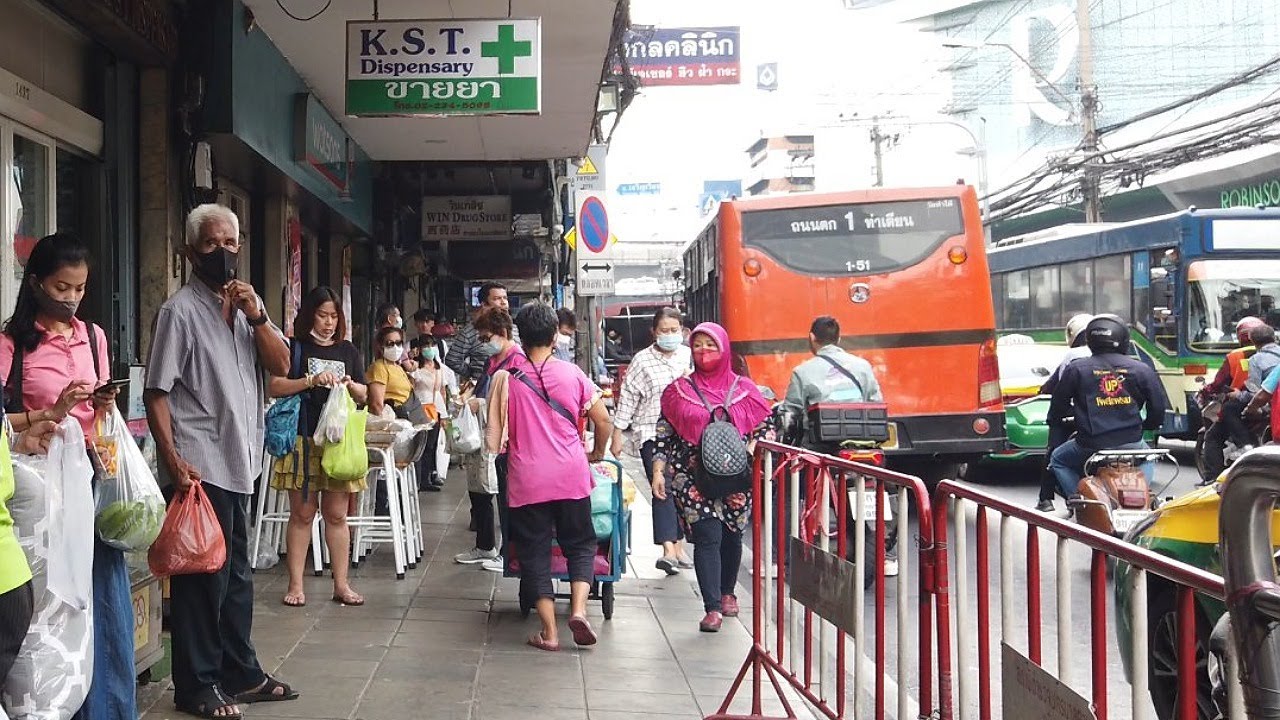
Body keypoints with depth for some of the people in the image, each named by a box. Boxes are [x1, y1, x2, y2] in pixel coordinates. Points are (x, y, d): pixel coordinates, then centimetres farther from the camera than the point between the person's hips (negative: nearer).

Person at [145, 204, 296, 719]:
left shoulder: (248, 304, 11)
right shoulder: (181, 310, -9)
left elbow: (281, 366, 5)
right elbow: (156, 393, -12)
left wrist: (257, 317, -11)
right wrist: (173, 461, -20)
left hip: (241, 462, 7)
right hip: (201, 466, -7)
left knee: (237, 573, 16)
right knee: (204, 576, -2)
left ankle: (240, 674, 27)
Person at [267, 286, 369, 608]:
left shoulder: (348, 350, 15)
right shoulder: (295, 348, 3)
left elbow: (363, 395, 17)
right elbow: (275, 387, -7)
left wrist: (349, 384, -5)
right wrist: (312, 380, -17)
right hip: (303, 440, -3)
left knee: (337, 515, 5)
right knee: (302, 514, 1)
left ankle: (341, 584, 10)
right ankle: (295, 584, 7)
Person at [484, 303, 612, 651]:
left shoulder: (505, 377, -2)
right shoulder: (571, 374, -1)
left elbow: (494, 438, 0)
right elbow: (603, 420, 3)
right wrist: (598, 453, 21)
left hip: (526, 479, 0)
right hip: (571, 476, 1)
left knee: (534, 551, 7)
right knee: (580, 544, 15)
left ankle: (549, 631, 5)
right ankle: (578, 608, -6)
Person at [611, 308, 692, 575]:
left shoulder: (690, 356, 8)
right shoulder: (642, 360, 1)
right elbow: (627, 398, 2)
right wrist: (617, 434, 0)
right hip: (652, 434, -3)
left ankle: (677, 545, 20)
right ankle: (669, 550, -18)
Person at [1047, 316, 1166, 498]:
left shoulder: (1076, 369, 0)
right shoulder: (1141, 369, 4)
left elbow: (1059, 401, 8)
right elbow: (1158, 406, 7)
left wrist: (1055, 421, 29)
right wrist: (1145, 425, 27)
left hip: (1091, 446, -2)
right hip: (1131, 444, 2)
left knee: (1058, 460, 25)